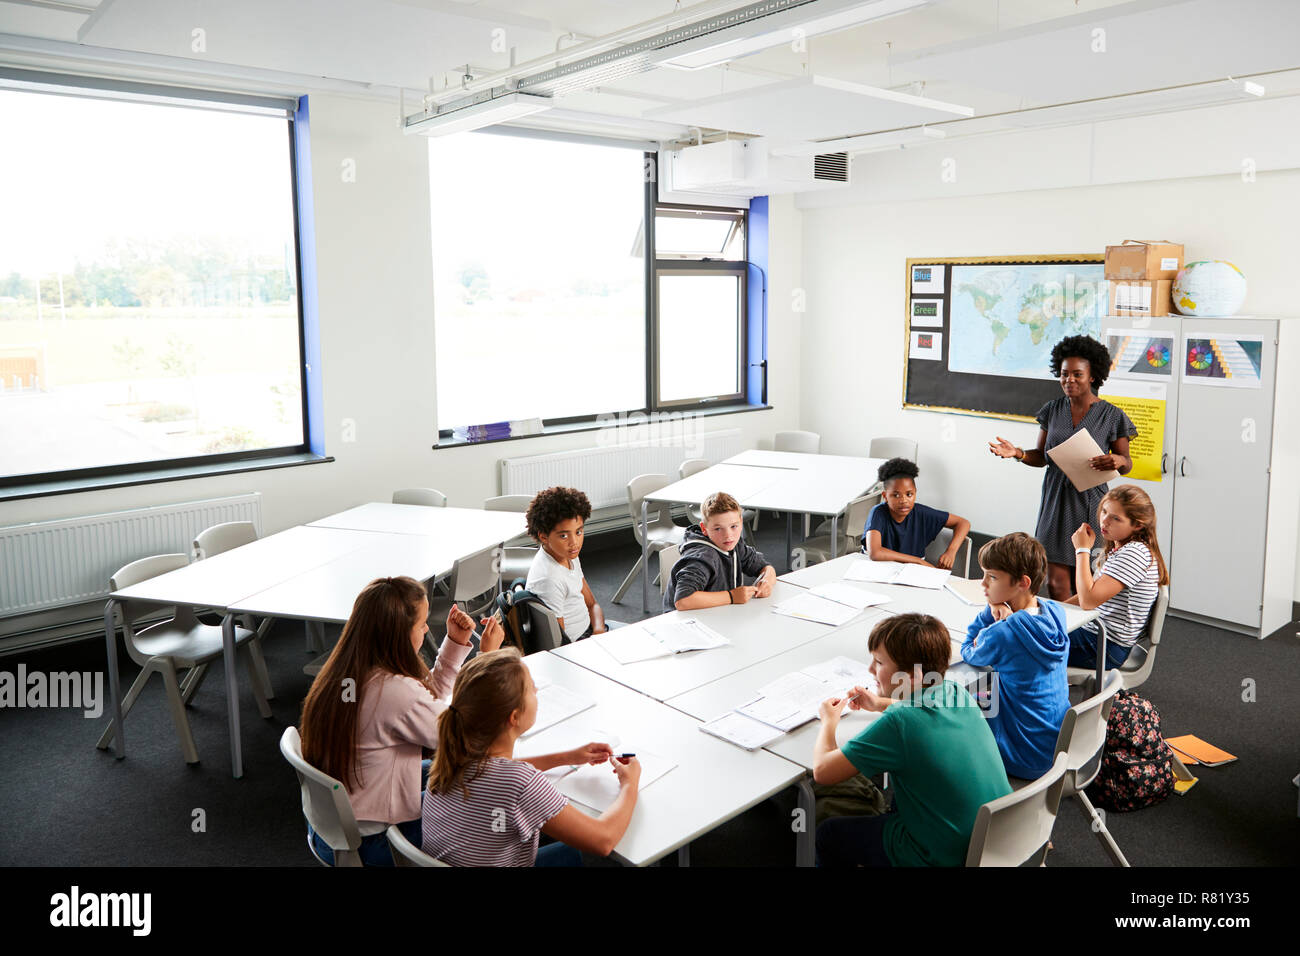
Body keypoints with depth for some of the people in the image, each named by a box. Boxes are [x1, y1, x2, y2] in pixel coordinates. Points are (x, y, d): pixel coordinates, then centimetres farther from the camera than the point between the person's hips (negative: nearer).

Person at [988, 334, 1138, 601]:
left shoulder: (1112, 416, -2)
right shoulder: (1052, 411, 8)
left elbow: (1126, 465, 4)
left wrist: (1118, 461, -19)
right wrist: (1018, 453, -5)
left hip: (1089, 502, -3)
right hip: (1055, 501, 3)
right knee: (1056, 584, -1)